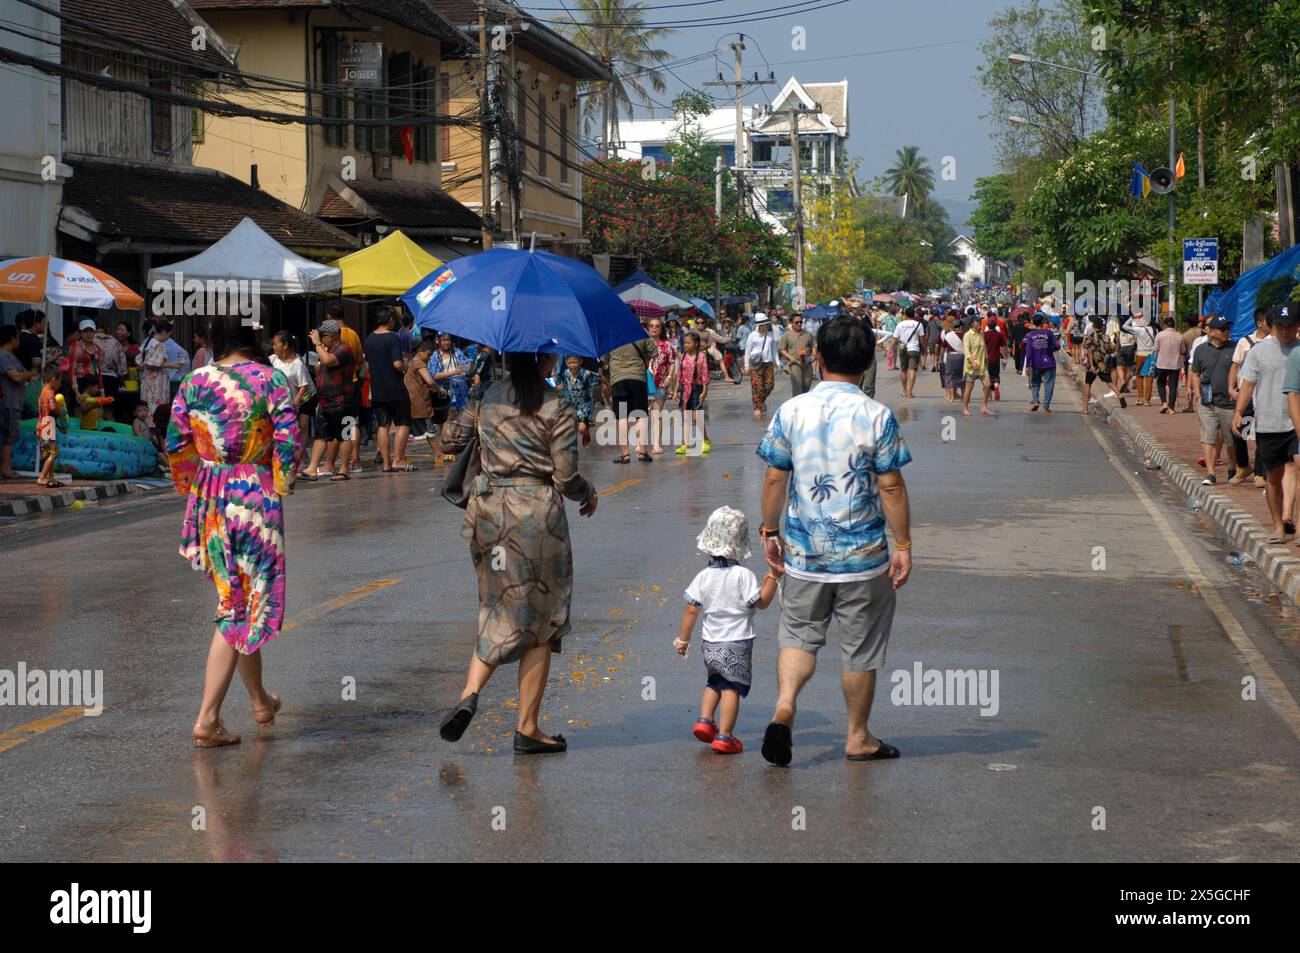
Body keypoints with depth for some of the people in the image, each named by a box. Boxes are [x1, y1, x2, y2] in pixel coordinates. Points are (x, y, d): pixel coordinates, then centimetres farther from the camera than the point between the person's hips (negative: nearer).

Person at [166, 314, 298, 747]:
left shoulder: (194, 382, 0)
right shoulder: (270, 379, -11)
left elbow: (176, 444, 3)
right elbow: (287, 443, -14)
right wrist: (282, 485, 4)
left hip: (209, 499, 4)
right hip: (255, 498, -4)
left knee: (234, 595, 19)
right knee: (243, 603, 2)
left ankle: (260, 702, 32)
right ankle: (207, 719, -2)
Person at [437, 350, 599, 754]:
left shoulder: (486, 397, 4)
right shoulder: (557, 407, -8)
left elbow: (450, 439, 12)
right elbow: (566, 476, -10)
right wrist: (589, 495, 11)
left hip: (486, 512, 4)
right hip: (538, 516, -4)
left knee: (499, 611, 18)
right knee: (540, 619, 7)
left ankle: (470, 692, -6)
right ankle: (527, 728, 8)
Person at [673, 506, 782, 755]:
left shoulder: (703, 577, -1)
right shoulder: (743, 576, -13)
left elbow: (691, 610, 0)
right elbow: (761, 602, -9)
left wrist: (682, 639, 8)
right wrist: (773, 577, -5)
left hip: (711, 642, 5)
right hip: (737, 642, -5)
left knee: (714, 682, 26)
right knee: (732, 688, -1)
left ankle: (704, 720, 15)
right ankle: (724, 736, -3)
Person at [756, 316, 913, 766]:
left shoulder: (790, 411, -3)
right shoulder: (877, 416, -10)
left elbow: (775, 479, 0)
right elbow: (891, 487, -9)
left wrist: (769, 531, 12)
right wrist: (903, 546, -2)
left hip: (803, 552, 2)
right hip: (862, 555, -2)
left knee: (799, 633, 15)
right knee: (861, 646, 11)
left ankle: (783, 706, -10)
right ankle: (858, 737, 20)